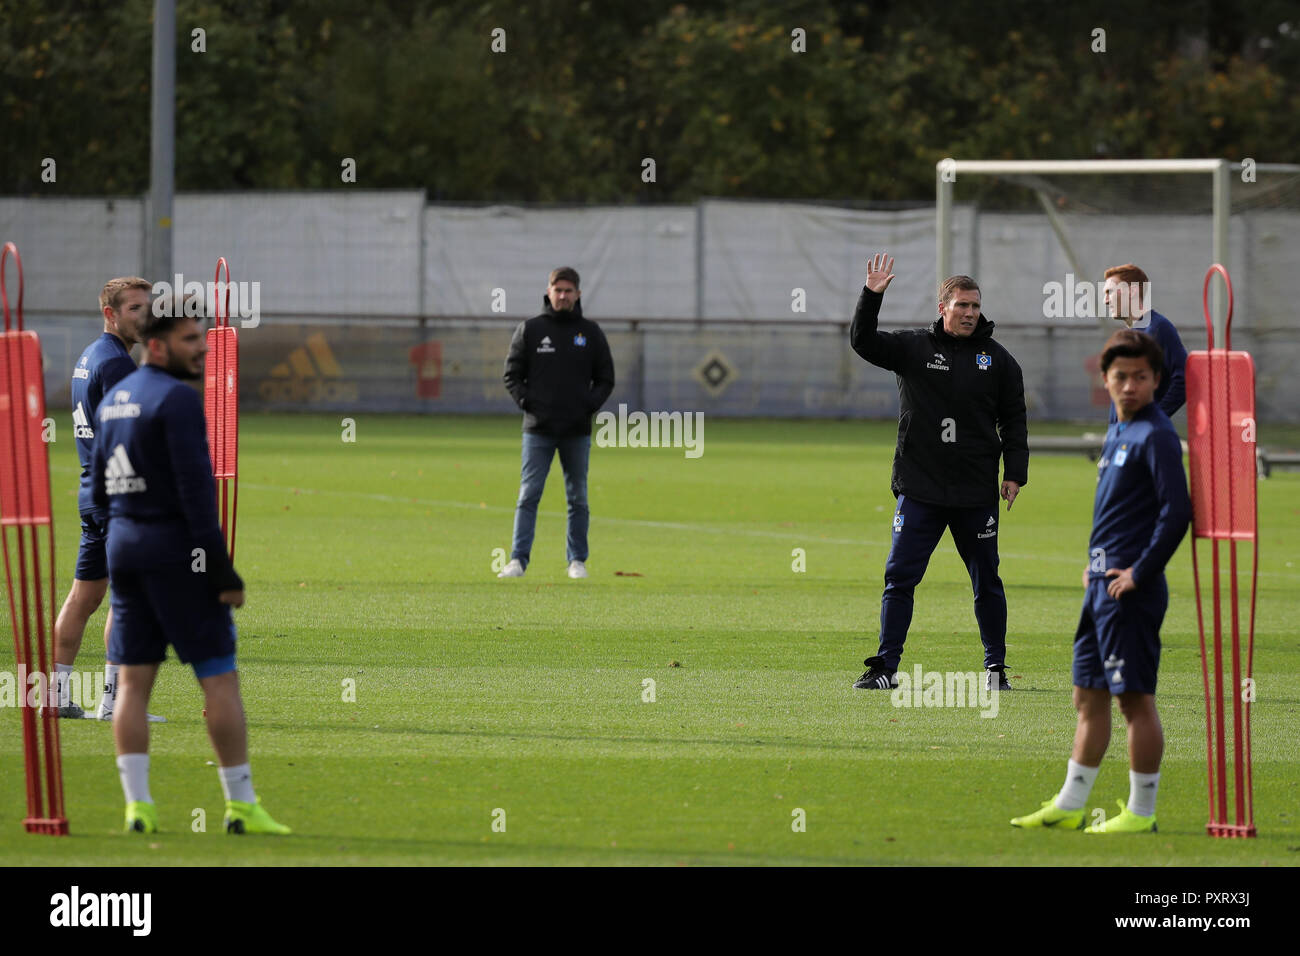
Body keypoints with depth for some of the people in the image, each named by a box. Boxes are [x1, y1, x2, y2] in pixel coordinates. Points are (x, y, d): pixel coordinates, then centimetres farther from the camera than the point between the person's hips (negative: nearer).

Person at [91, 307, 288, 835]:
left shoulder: (112, 400, 13)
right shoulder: (177, 398, -13)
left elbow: (99, 489, 17)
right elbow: (196, 488, -18)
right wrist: (223, 572, -17)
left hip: (123, 548, 8)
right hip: (177, 551, -8)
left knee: (133, 682, 6)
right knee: (220, 679, -3)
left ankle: (137, 805, 1)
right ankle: (241, 805, -3)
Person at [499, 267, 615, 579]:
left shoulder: (591, 333, 7)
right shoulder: (530, 330, 4)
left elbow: (606, 379, 11)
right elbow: (512, 375, 6)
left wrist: (590, 404, -5)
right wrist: (526, 402, -8)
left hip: (578, 432, 1)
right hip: (538, 430, -1)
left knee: (578, 499, 6)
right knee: (529, 495, -6)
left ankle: (577, 560, 13)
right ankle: (518, 560, -8)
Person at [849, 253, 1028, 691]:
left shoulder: (997, 359, 6)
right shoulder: (913, 348, 3)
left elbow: (1014, 421, 9)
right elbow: (863, 342, -7)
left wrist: (1015, 473, 1)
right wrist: (871, 296, -20)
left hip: (977, 493, 1)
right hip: (920, 490, -1)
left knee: (987, 582, 8)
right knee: (899, 578, -3)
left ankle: (996, 666, 19)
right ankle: (885, 667, 1)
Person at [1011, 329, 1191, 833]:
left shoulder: (1156, 436, -12)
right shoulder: (1118, 432, 16)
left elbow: (1177, 511, -19)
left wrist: (1140, 572, -17)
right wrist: (1097, 564, 17)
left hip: (1130, 588, -10)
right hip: (1101, 583, 10)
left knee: (1135, 697, -4)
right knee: (1089, 694, 13)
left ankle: (1141, 811, 1)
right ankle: (1069, 806, 19)